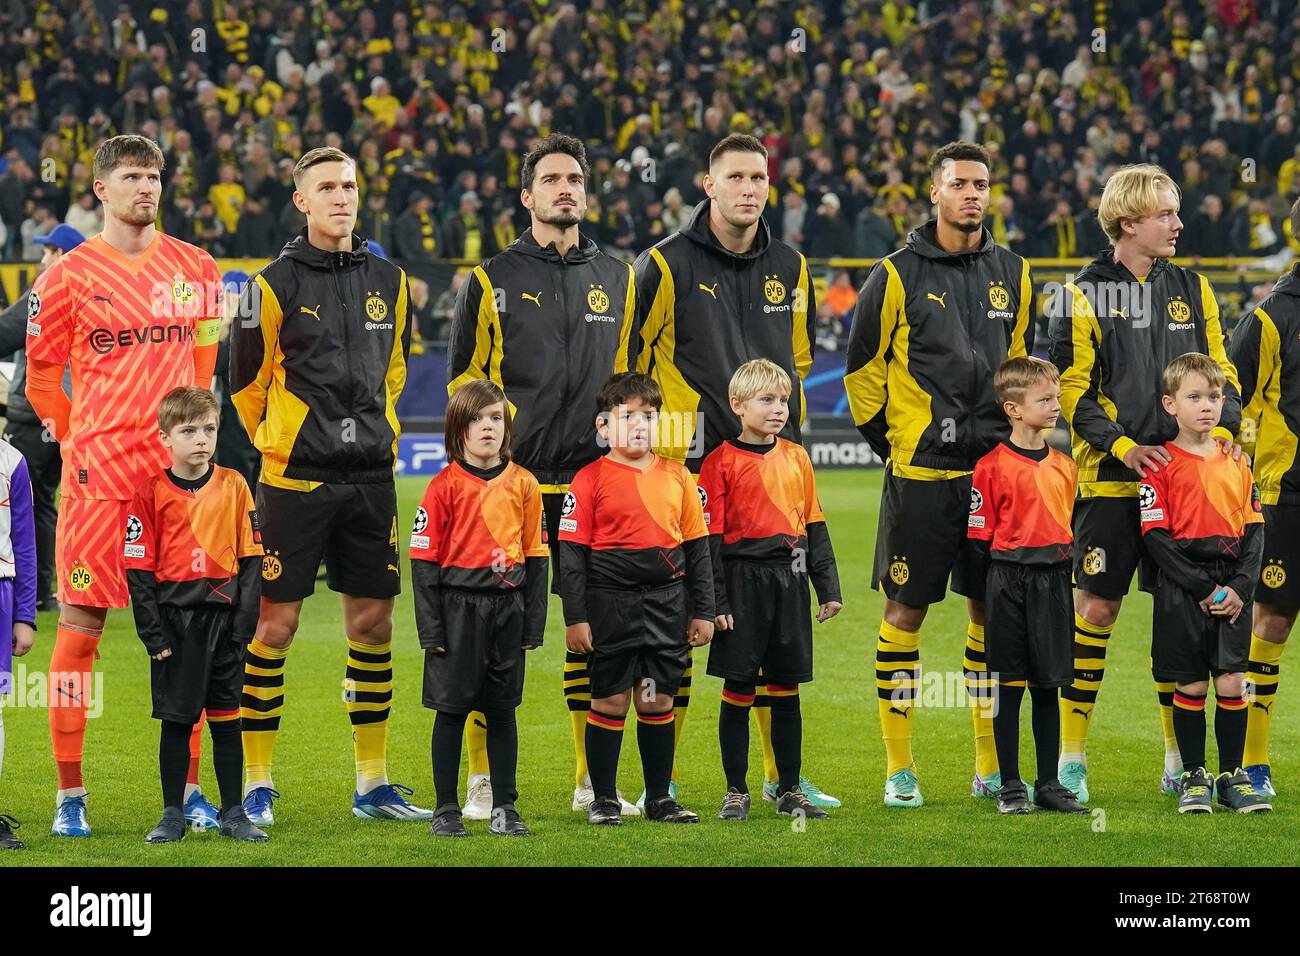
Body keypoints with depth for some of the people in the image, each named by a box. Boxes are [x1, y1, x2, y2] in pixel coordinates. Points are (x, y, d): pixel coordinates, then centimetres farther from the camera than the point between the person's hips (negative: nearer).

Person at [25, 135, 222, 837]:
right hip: (99, 470, -3)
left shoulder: (195, 269, 10)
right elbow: (40, 375, 7)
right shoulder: (68, 276, 0)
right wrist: (77, 442, 5)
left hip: (177, 471, 3)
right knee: (80, 626, -3)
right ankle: (69, 796, 2)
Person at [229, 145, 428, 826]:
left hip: (370, 477, 5)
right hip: (295, 480, -5)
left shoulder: (387, 282, 9)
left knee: (373, 621, 7)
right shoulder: (275, 285, -6)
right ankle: (256, 785, 4)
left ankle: (373, 784, 15)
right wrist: (280, 445, 8)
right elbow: (246, 381, 2)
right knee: (275, 623, -3)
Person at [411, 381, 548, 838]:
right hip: (458, 606, -2)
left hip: (507, 606, 3)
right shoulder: (445, 485, -4)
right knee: (451, 709, 3)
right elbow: (424, 560, -3)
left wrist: (533, 623, 5)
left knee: (502, 710, 8)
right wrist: (431, 628, -7)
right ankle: (446, 810, 10)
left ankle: (504, 808, 16)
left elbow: (536, 557, 9)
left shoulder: (523, 484, 5)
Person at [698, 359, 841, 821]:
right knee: (738, 689, 0)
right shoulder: (721, 462, -4)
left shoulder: (796, 457, 10)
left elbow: (814, 526, 15)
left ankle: (790, 789, 15)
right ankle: (736, 791, 9)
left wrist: (828, 588, 11)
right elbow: (709, 537, -5)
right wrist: (714, 602, -10)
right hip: (743, 581, -4)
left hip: (789, 580, 4)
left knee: (786, 688, 8)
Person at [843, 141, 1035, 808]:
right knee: (905, 610, -2)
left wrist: (1014, 439, 14)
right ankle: (899, 767, 4)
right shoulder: (897, 275, -3)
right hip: (921, 475, -4)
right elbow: (861, 371, 2)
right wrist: (892, 443, 2)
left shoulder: (1012, 275, 9)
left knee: (991, 612, 7)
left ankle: (991, 766, 15)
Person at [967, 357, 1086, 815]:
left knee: (1048, 684, 9)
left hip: (1053, 579, 5)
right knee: (1009, 686, 2)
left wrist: (1063, 572, 14)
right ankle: (1010, 785, 9)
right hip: (1007, 581, -5)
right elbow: (980, 536, -6)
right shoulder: (992, 466, -9)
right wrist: (996, 582, -7)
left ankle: (1049, 783, 15)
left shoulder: (1064, 466, 9)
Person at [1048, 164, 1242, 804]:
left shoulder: (1192, 289, 11)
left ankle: (1179, 757, 14)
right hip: (1109, 480, -4)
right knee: (1095, 607, -2)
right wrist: (1124, 448, -16)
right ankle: (1071, 754, 6)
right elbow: (1071, 389, -5)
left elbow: (1220, 370, 14)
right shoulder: (1083, 297, -2)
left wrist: (1222, 427, -4)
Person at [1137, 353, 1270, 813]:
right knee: (1190, 684, 1)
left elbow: (1254, 530, 9)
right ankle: (1193, 777, 12)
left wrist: (1240, 586, -6)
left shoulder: (1236, 463, 10)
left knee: (1232, 681, 0)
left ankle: (1232, 776, 10)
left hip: (1232, 589, 3)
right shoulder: (1162, 465, -3)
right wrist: (1201, 589, -13)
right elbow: (1155, 536, -8)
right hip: (1182, 590, -3)